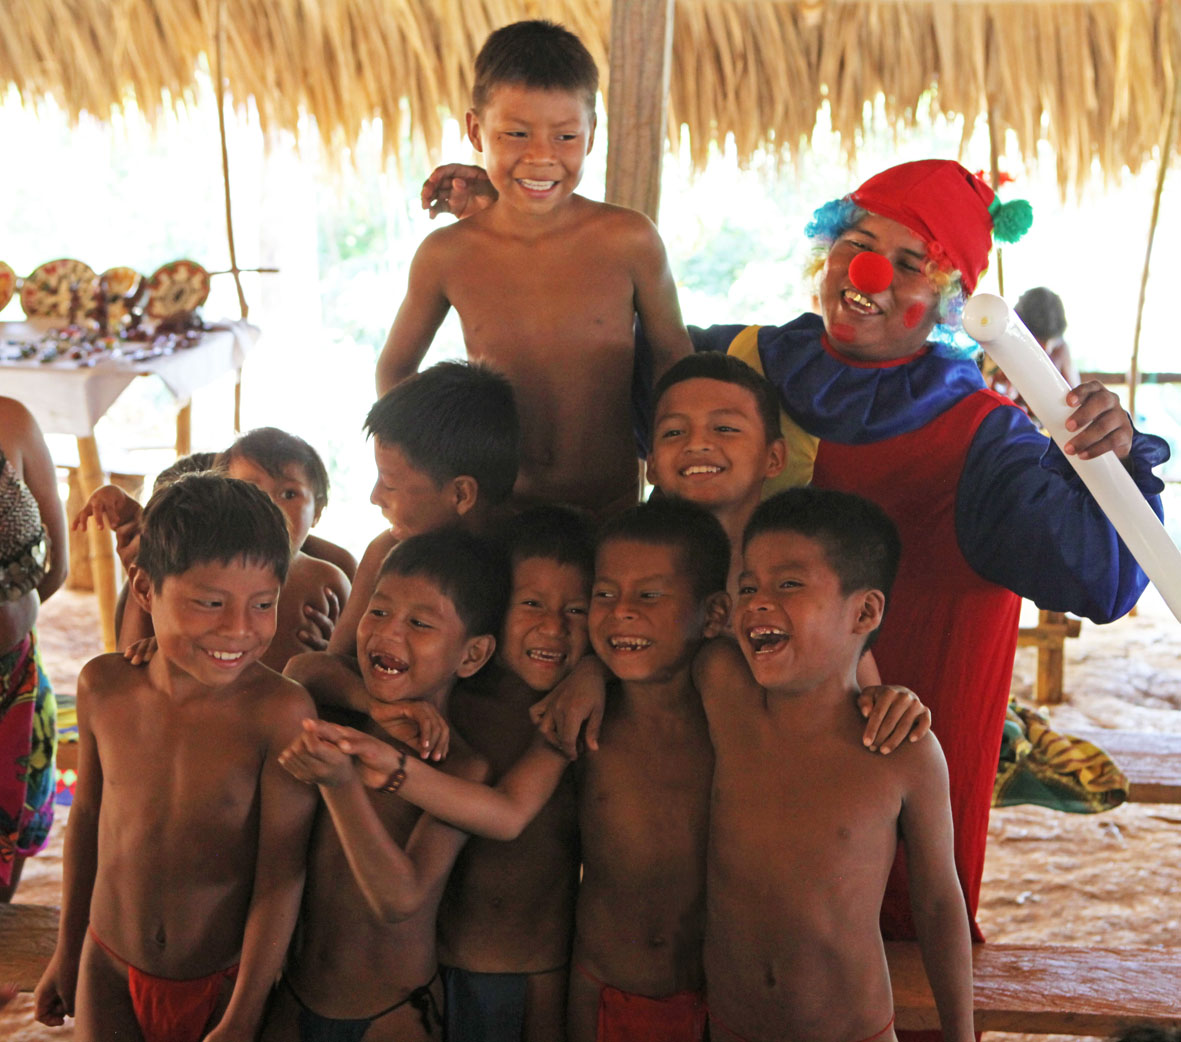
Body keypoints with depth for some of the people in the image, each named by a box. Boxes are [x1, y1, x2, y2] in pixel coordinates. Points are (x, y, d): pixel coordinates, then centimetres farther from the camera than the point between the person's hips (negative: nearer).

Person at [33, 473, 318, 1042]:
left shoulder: (280, 711, -23)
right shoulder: (104, 686, -9)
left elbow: (281, 874, -18)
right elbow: (87, 815, 6)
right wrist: (68, 948, 16)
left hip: (226, 981, -3)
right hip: (109, 972, 3)